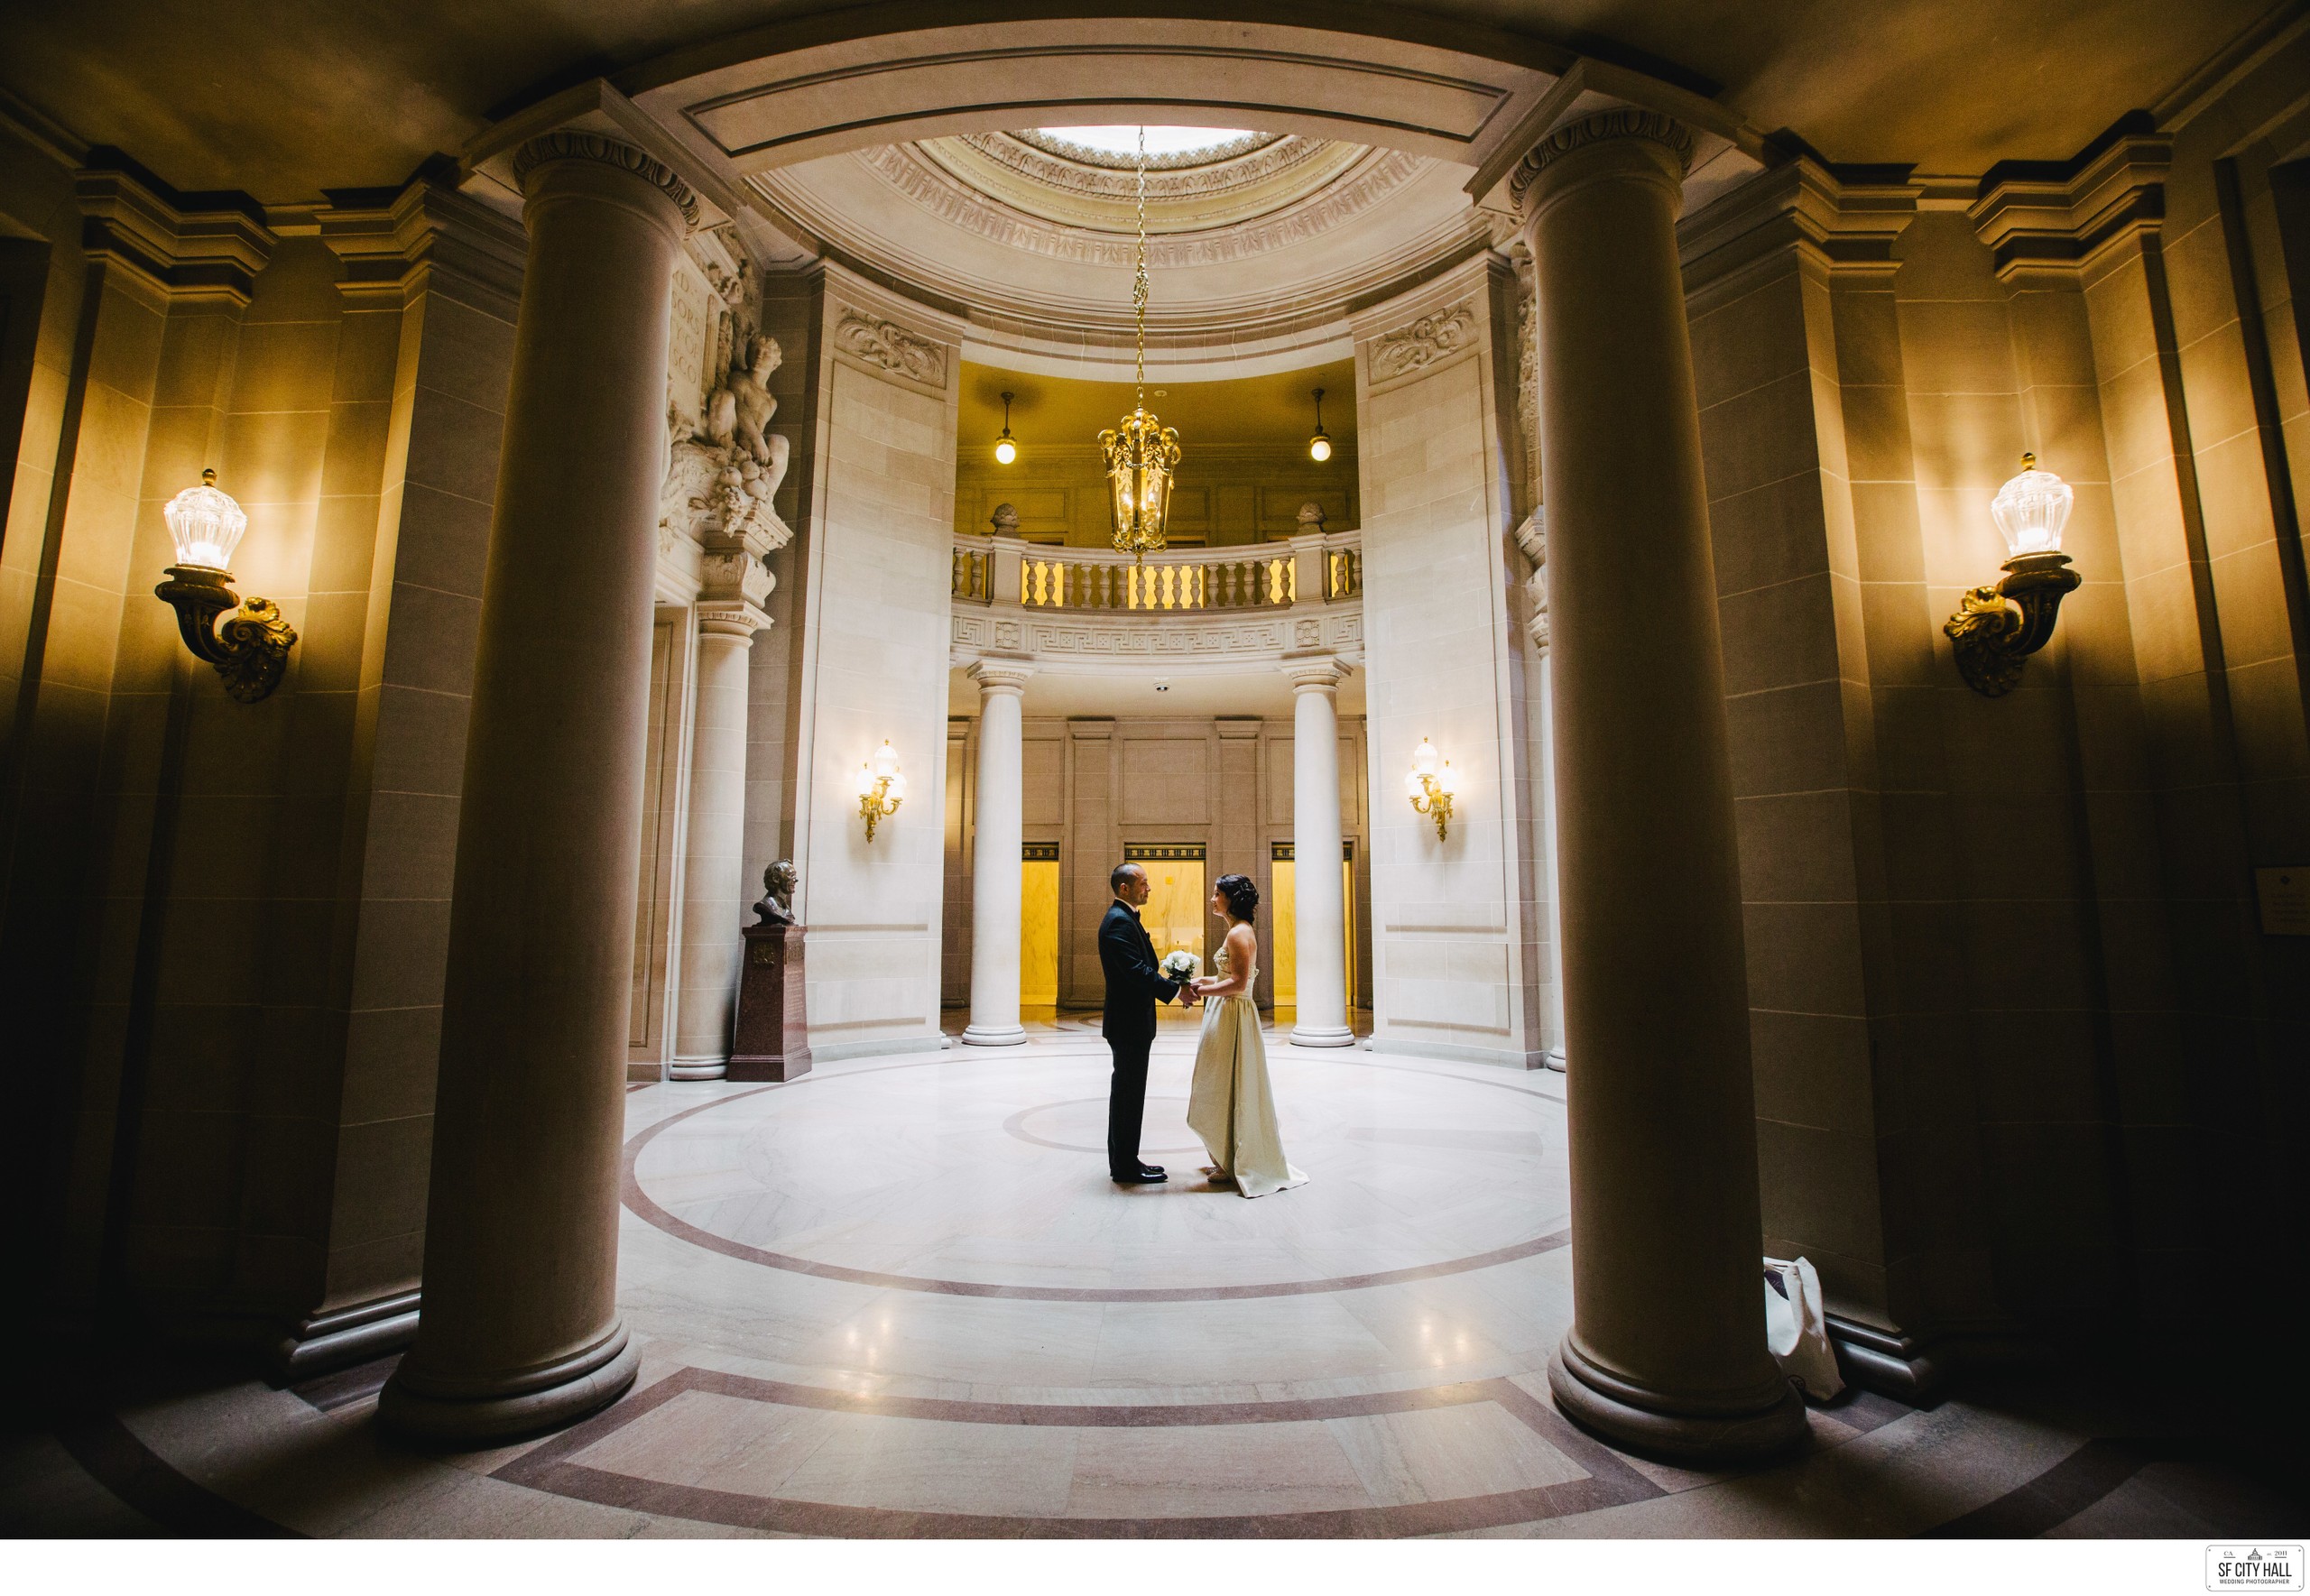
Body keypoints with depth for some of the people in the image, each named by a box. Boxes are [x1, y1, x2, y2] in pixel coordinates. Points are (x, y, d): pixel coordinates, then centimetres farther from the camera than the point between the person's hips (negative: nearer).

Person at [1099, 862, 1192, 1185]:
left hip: (1130, 1023, 11)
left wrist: (1172, 985, 4)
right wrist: (1175, 990, -19)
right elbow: (1137, 970, -26)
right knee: (1129, 1093, -2)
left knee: (1126, 1092, 16)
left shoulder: (1126, 919, 15)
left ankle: (1122, 1162, 25)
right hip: (1129, 1023, -11)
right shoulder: (1119, 921, -18)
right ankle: (1126, 1167, 8)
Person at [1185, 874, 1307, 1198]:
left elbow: (1238, 982, -24)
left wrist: (1201, 991, -19)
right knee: (1228, 1090, 16)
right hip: (1227, 1014, 10)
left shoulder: (1239, 934, -18)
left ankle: (1234, 1165, 13)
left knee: (1228, 1089, 1)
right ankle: (1229, 1160, 27)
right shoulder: (1241, 931, 13)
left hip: (1232, 1017, -10)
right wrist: (1202, 981, 6)